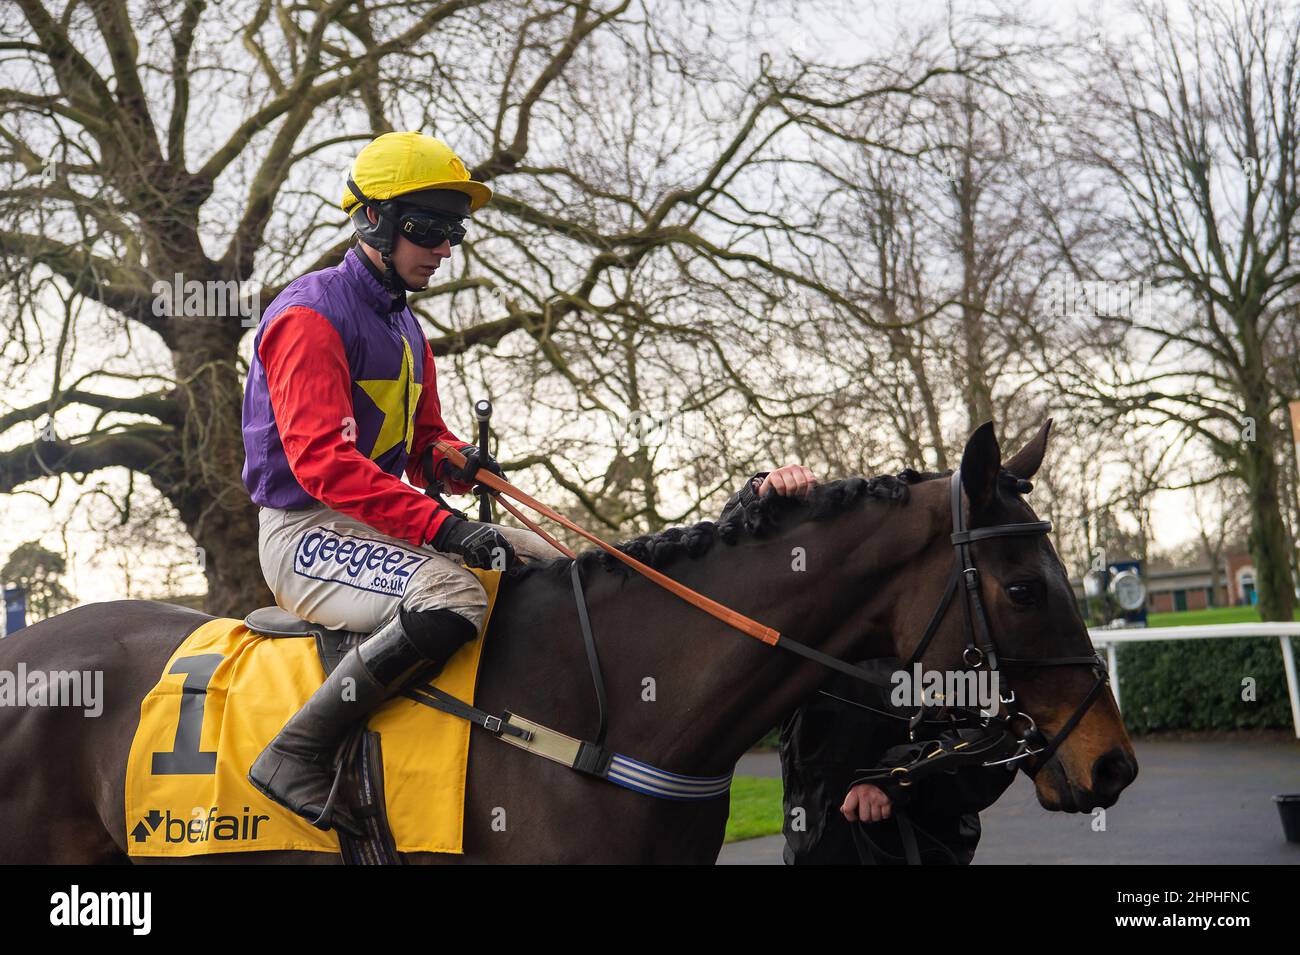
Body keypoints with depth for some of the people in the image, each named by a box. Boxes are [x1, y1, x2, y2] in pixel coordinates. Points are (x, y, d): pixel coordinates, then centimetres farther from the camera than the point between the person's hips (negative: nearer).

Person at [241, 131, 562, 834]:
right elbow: (320, 459, -24)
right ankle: (295, 755, -26)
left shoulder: (407, 331, 19)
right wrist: (440, 526, -31)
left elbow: (423, 447, 21)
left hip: (378, 522, 10)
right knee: (452, 595, -35)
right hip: (306, 532, -9)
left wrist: (457, 462, -5)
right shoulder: (311, 313, -12)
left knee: (546, 565, 6)